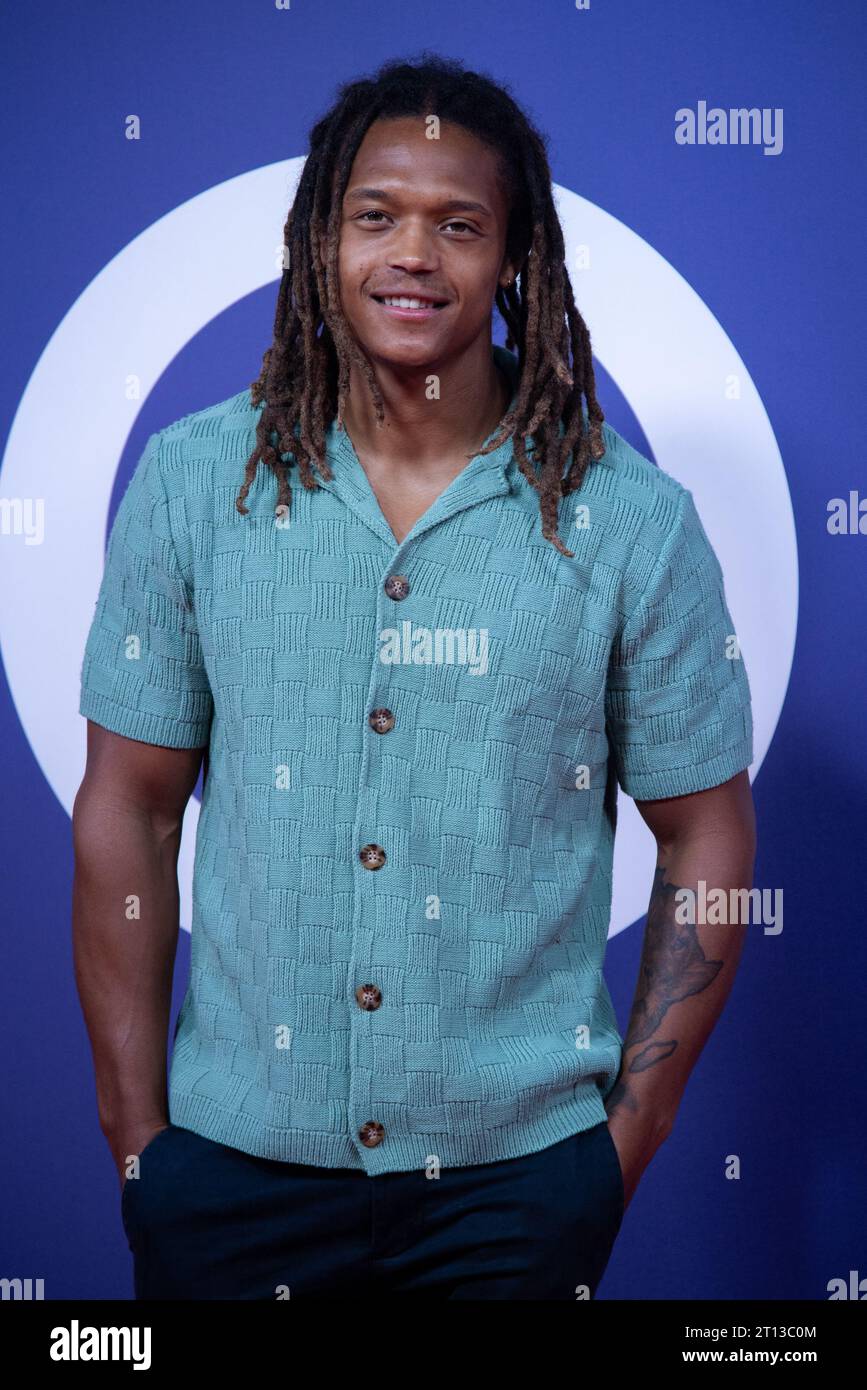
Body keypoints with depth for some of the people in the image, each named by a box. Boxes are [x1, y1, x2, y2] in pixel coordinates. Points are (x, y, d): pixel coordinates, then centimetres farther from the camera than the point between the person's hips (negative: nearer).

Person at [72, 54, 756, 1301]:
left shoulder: (630, 521, -6)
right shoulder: (194, 482, -3)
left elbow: (707, 840, 0)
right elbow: (127, 813, 0)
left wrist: (631, 1135, -2)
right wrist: (136, 1128, -1)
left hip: (518, 1166, -1)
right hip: (235, 1153, 1)